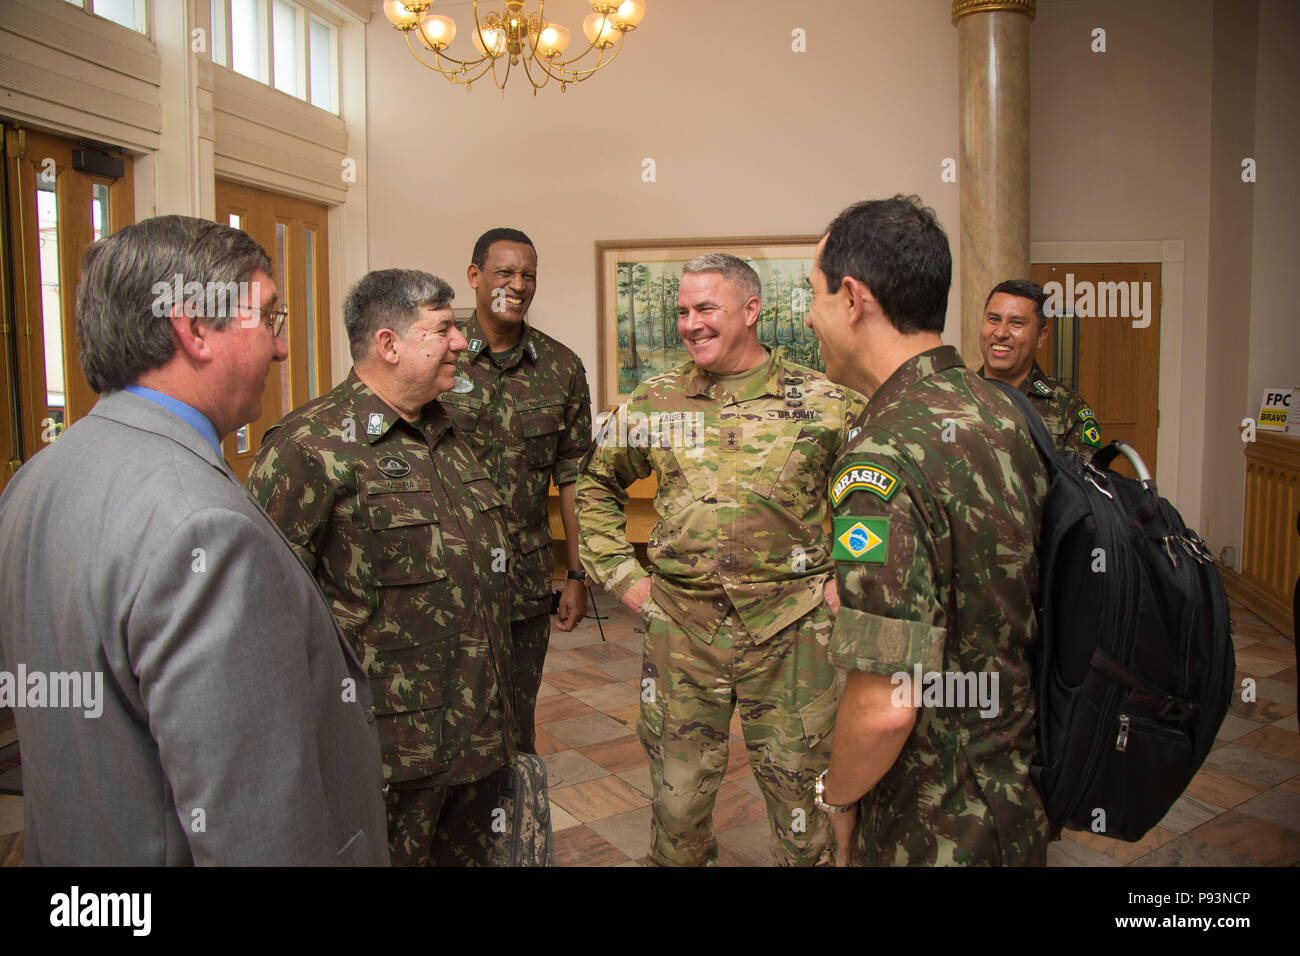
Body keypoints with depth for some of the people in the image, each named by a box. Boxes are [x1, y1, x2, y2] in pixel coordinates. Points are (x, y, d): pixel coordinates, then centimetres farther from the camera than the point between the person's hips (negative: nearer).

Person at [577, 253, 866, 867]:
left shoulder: (823, 402, -3)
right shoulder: (653, 402, 3)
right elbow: (595, 487, 16)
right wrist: (621, 575, 8)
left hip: (791, 629, -1)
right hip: (681, 628, 2)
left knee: (799, 790, 12)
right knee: (679, 794, 13)